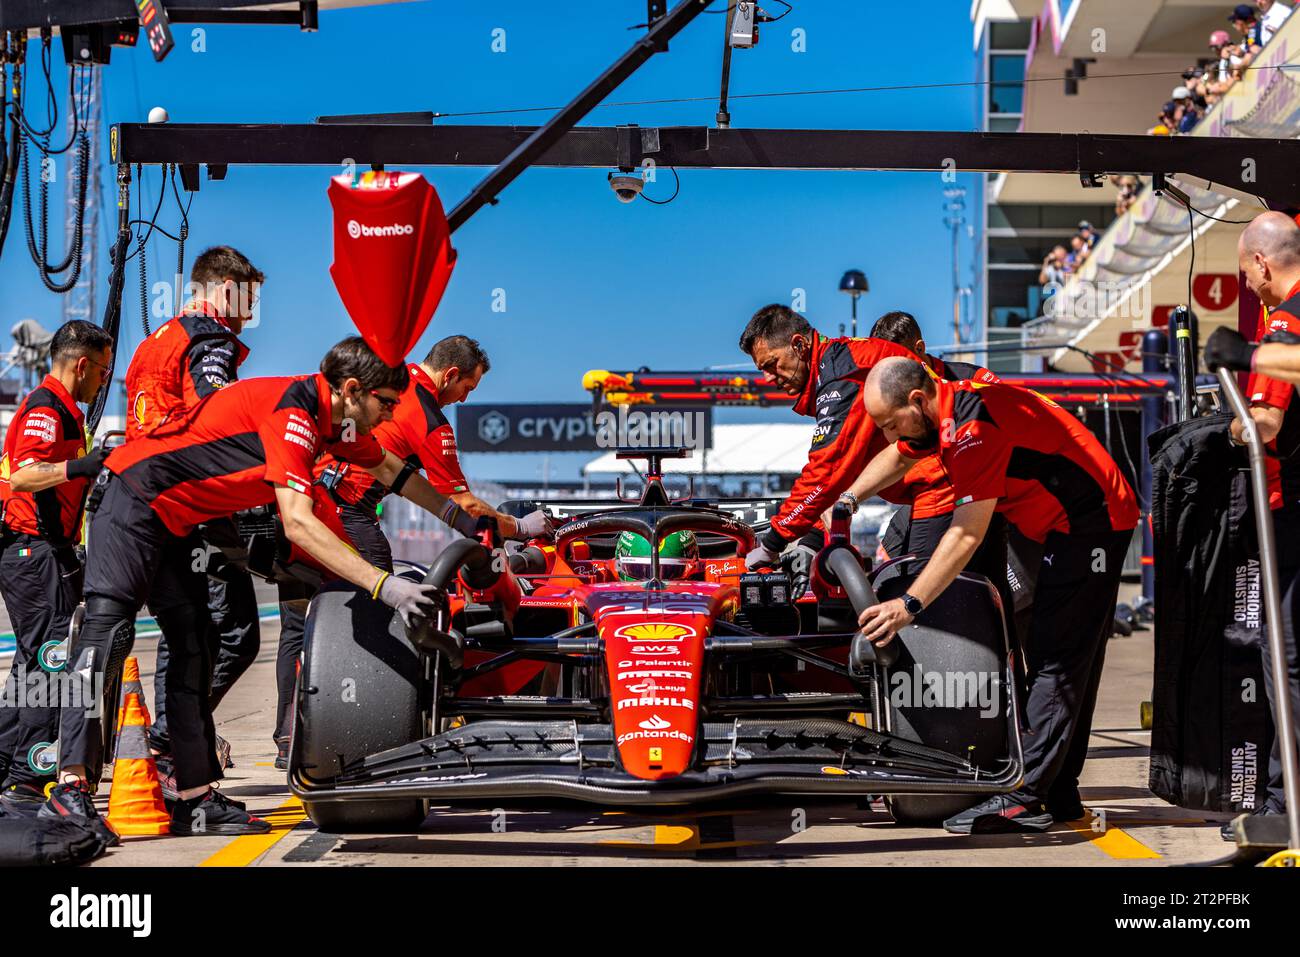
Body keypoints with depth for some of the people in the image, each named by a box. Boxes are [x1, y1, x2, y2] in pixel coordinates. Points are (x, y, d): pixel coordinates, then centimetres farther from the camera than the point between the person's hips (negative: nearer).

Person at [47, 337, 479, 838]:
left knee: (193, 647, 5)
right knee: (109, 629, -19)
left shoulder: (335, 418, 4)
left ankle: (196, 798, 6)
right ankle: (71, 788, -22)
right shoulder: (292, 411, -25)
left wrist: (461, 520, 27)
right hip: (133, 495, -10)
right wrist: (383, 585, -38)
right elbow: (298, 524, -34)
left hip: (174, 517, 10)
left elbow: (388, 468, 23)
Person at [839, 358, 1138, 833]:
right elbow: (897, 457, 26)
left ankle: (1024, 798, -15)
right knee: (1070, 661, 11)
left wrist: (909, 605, -28)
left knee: (1057, 663, -13)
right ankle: (1059, 796, 16)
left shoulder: (974, 427, -27)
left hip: (1090, 523, -11)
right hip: (1082, 526, 11)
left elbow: (967, 535, -29)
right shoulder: (942, 408, 4)